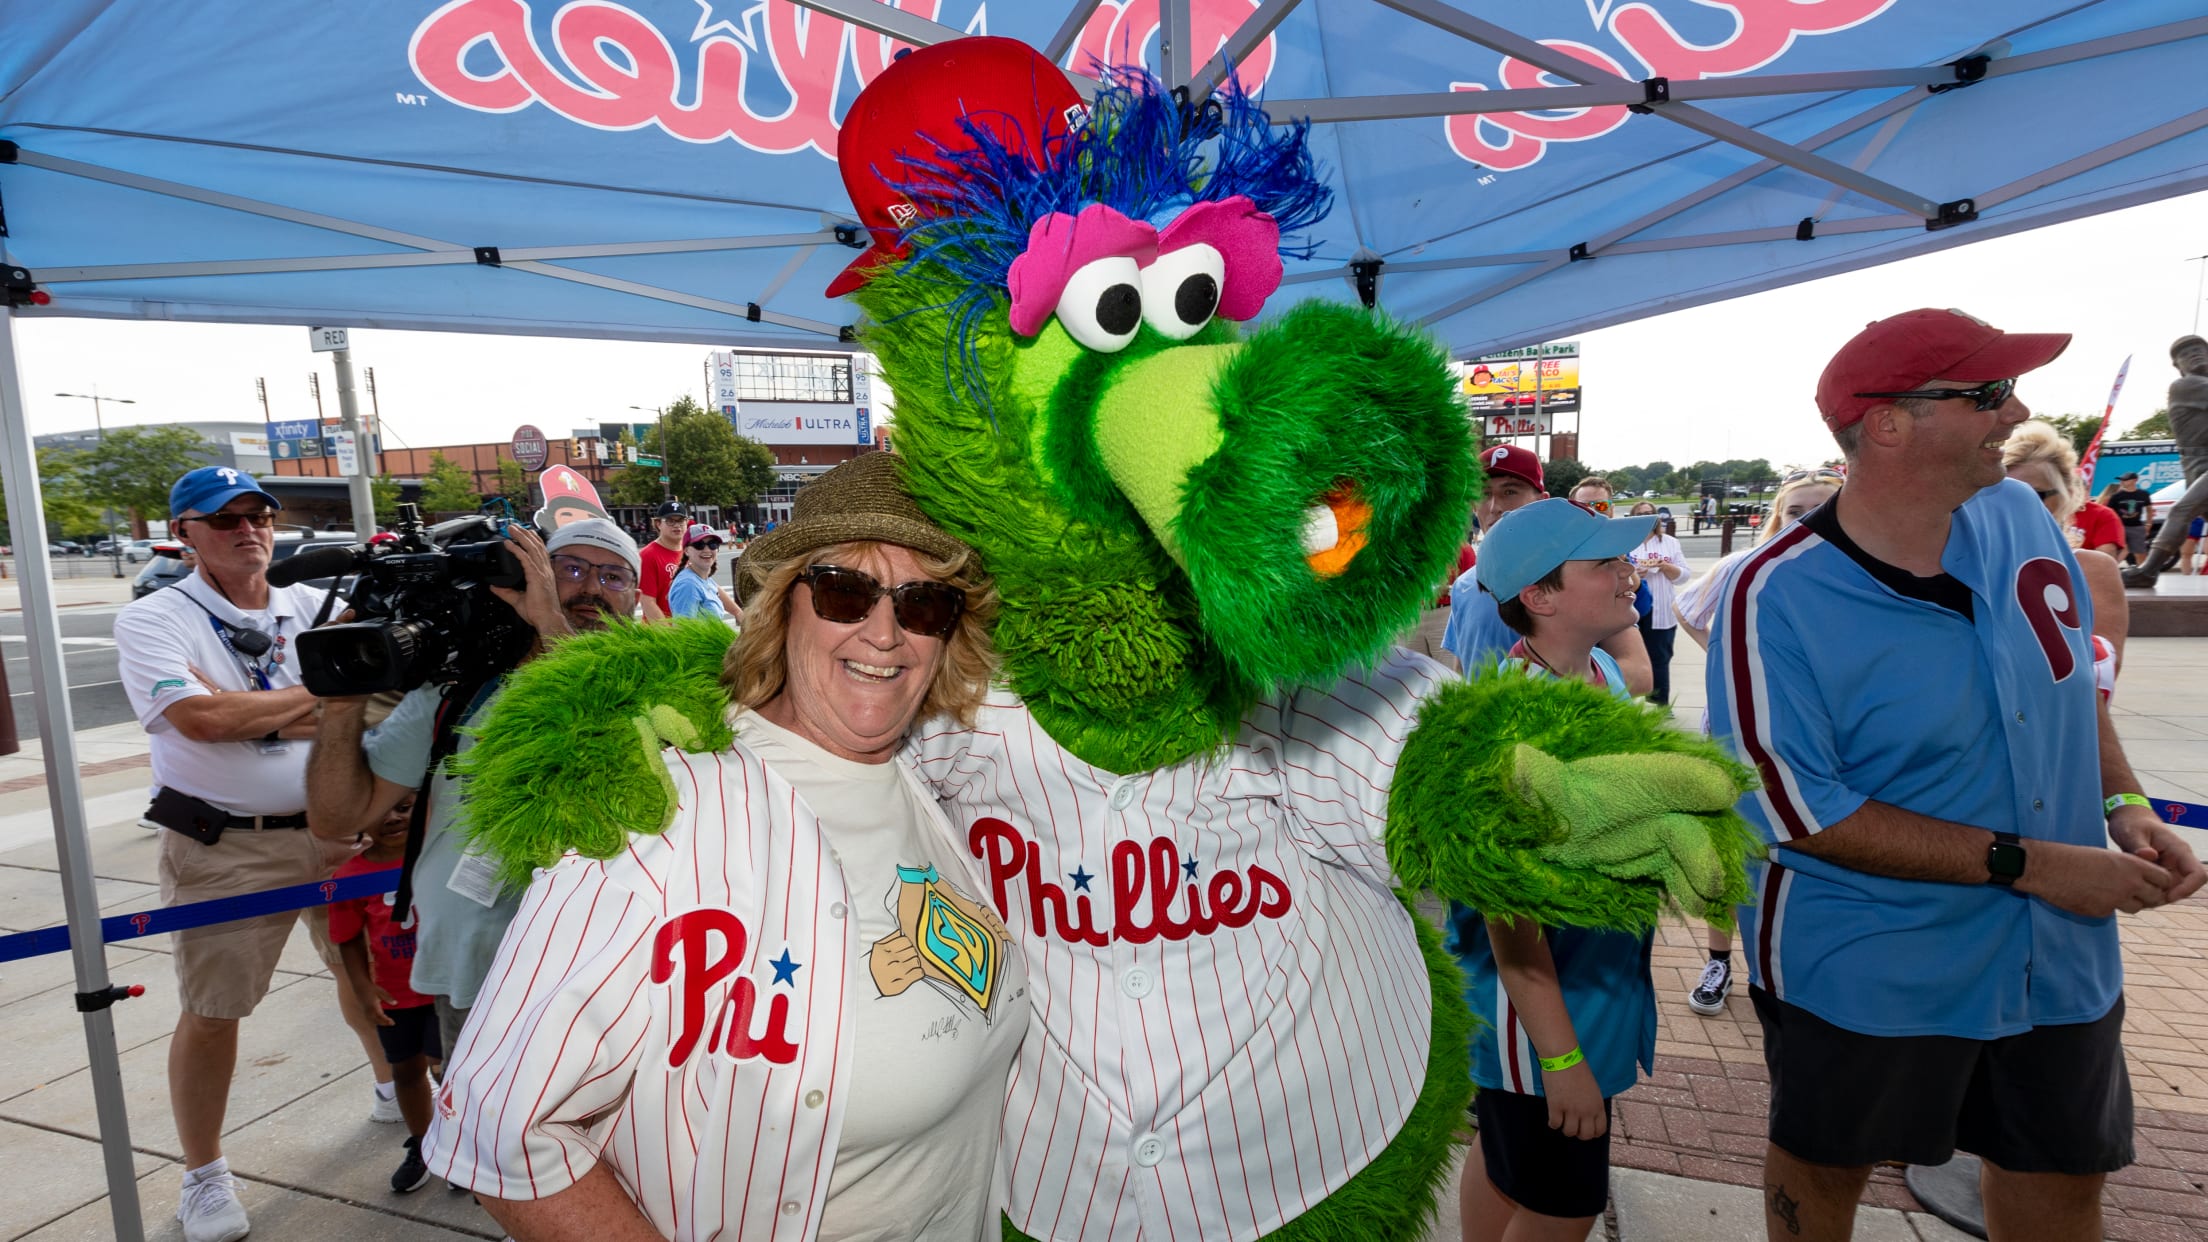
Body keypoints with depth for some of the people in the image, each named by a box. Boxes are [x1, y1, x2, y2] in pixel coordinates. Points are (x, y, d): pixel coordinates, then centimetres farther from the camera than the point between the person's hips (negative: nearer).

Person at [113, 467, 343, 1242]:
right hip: (226, 850, -3)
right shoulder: (151, 621, -7)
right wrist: (316, 695, -12)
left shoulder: (312, 609, 5)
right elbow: (202, 717, -21)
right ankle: (204, 1176, 25)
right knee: (210, 1012, 7)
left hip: (335, 828, 4)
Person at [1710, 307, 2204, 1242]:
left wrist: (2124, 802, -1)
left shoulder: (2018, 515, -5)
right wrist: (2028, 863, -21)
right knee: (1825, 1164, 18)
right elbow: (1805, 814, -23)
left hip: (2059, 952, 6)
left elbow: (2073, 673, 13)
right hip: (1864, 971, -6)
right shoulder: (1775, 599, -26)